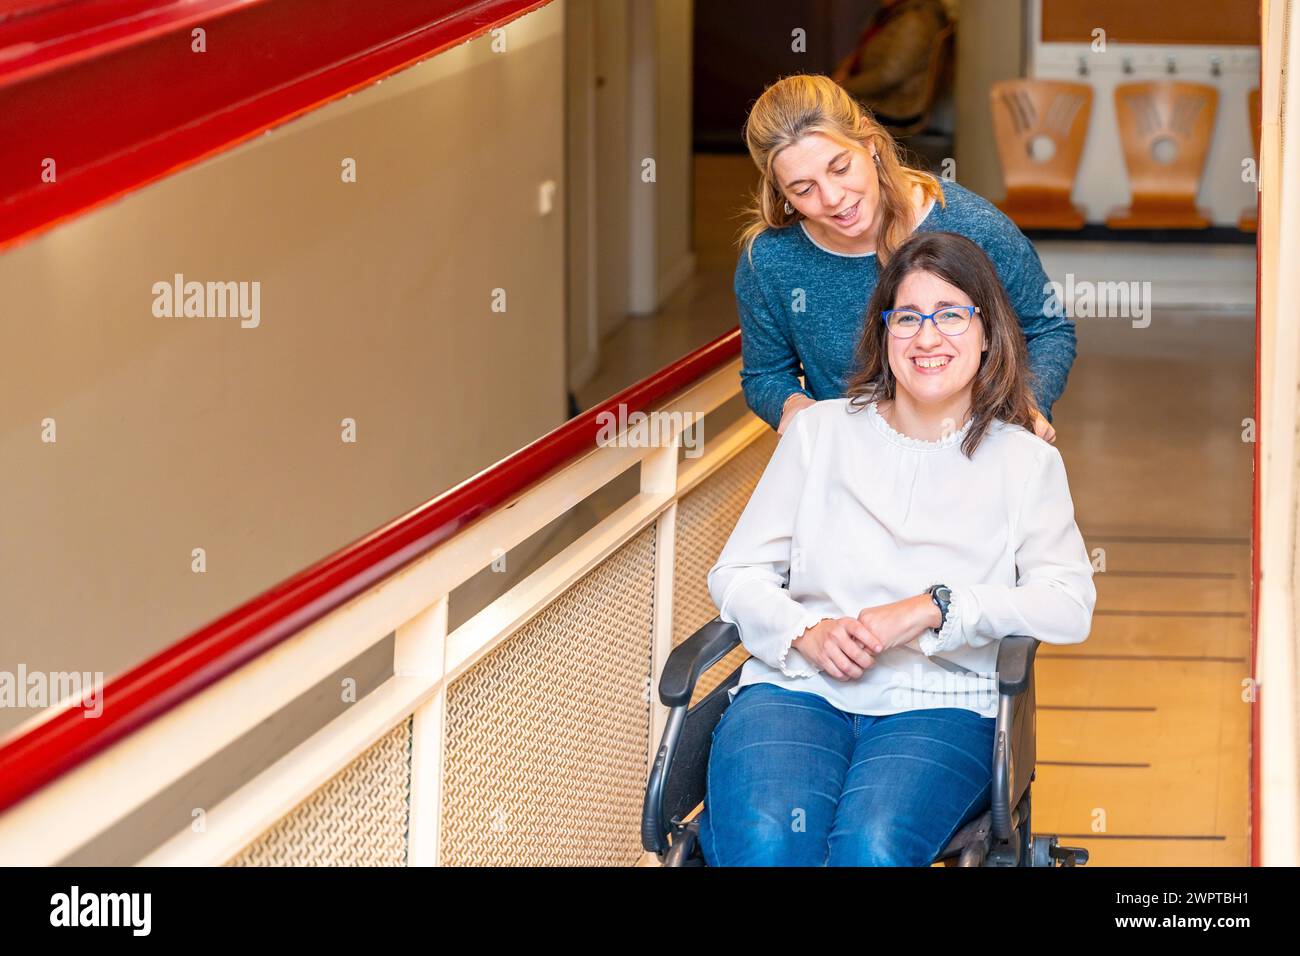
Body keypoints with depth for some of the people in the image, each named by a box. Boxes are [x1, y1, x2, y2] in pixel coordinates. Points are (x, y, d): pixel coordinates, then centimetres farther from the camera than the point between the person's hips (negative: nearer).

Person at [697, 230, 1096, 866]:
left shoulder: (1024, 462, 14)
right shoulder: (821, 431, 18)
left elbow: (1070, 606, -1)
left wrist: (934, 609, -14)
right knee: (763, 844, -34)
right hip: (797, 689, 1)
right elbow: (736, 575, 15)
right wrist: (804, 633, -7)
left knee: (872, 847, -35)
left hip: (939, 703, -1)